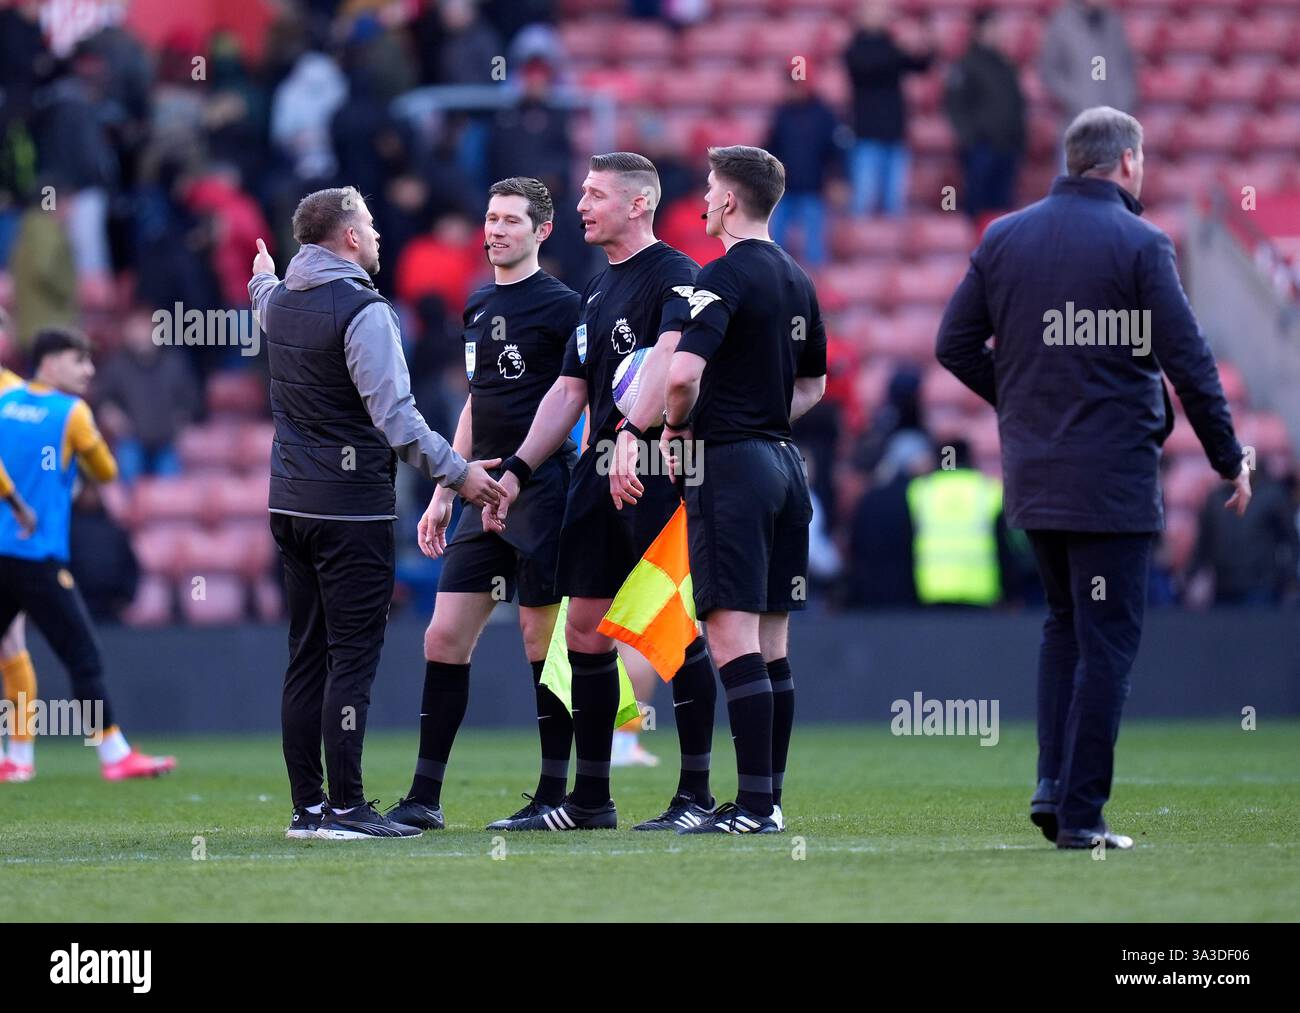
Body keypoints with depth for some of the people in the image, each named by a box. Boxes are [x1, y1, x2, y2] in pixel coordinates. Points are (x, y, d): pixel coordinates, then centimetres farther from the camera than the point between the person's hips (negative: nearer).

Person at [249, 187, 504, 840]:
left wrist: (262, 278, 60)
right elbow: (393, 414, -21)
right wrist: (456, 472, -17)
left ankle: (307, 805, 12)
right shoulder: (363, 310, -15)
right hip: (351, 506, -8)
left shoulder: (281, 300, 10)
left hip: (290, 504, 8)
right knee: (353, 656, -6)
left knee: (307, 657, 10)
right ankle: (344, 808, -9)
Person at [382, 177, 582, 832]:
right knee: (444, 638, 3)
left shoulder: (559, 306, -6)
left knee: (544, 641, -3)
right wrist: (443, 494, 23)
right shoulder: (479, 308, 16)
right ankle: (424, 800, 5)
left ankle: (554, 796, 5)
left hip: (542, 490, -7)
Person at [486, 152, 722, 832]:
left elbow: (671, 357, -24)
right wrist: (517, 469, 14)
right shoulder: (596, 290, 20)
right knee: (584, 628, 7)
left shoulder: (672, 274, -7)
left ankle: (695, 794, -2)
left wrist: (631, 434, -36)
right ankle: (590, 799, 13)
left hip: (659, 471, -9)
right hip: (599, 472, 9)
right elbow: (569, 392, 22)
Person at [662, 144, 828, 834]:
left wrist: (678, 425, -7)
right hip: (783, 461, 9)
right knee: (771, 644, 10)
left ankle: (752, 806, -14)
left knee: (733, 639, -10)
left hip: (730, 466, -9)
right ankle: (769, 799, 12)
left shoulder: (724, 277, -12)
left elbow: (683, 372, -25)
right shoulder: (796, 281, 14)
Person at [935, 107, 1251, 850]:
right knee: (1106, 643, 0)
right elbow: (1188, 362, -11)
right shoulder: (1139, 245, -10)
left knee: (1065, 624, 20)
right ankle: (1080, 813, -1)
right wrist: (1231, 460, -2)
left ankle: (1054, 782, 8)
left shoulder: (1004, 238, 6)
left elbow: (955, 344, 8)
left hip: (1031, 474, 6)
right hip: (1112, 478, -6)